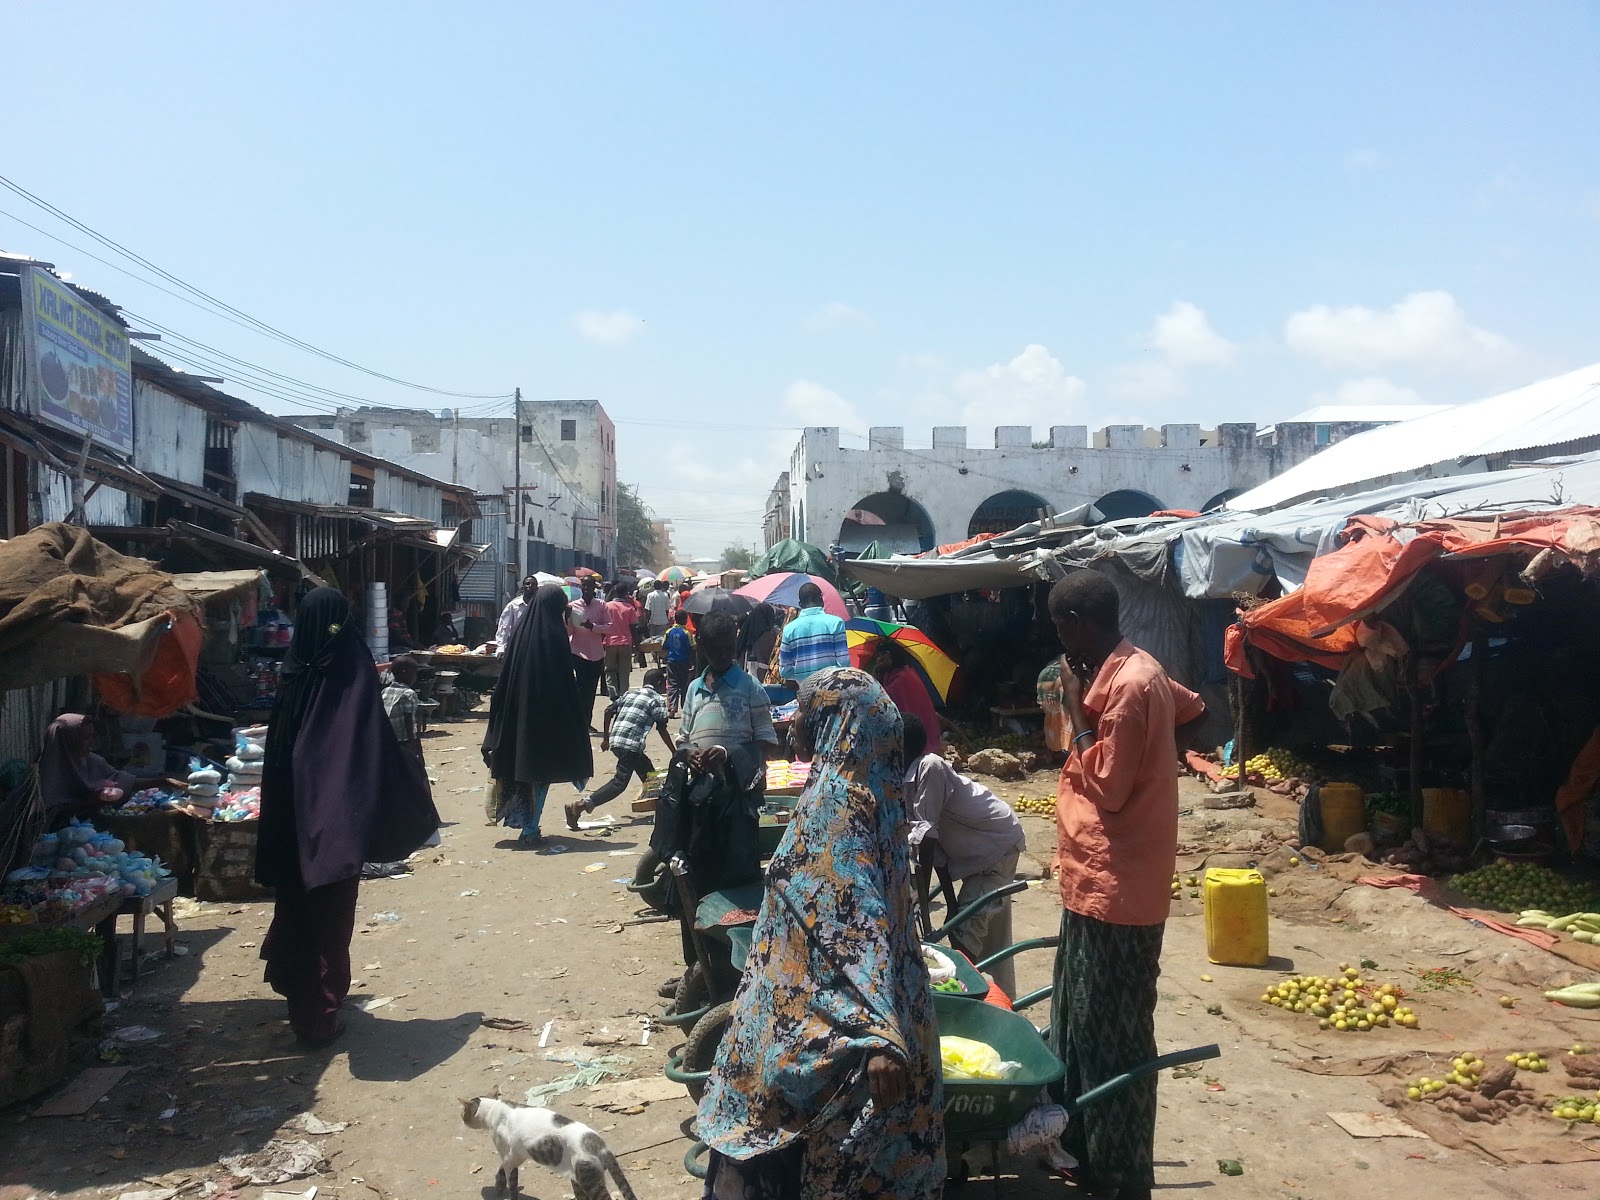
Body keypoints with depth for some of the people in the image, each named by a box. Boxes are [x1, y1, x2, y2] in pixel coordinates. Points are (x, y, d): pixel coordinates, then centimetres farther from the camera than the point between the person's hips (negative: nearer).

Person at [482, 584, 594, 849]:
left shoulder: (521, 632, 2)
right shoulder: (554, 635, -13)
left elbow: (504, 678, 5)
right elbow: (566, 681, -14)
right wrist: (574, 724, -7)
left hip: (517, 712, 5)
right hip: (547, 715, -5)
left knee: (522, 765, 17)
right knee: (541, 769, 4)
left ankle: (523, 821, 25)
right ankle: (530, 831, 5)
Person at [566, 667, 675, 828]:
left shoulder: (630, 693, 21)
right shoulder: (658, 699, 4)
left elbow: (609, 711, 15)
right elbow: (662, 729, -1)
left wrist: (605, 738, 22)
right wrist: (674, 752, 6)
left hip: (615, 741, 8)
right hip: (631, 744, -8)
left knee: (647, 772, 22)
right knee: (620, 782, -10)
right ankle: (582, 804, -22)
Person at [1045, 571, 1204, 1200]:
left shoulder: (1129, 685, -21)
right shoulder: (1127, 671, 9)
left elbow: (1107, 788, -19)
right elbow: (1192, 706, 27)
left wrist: (1078, 715, -13)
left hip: (1114, 884, -10)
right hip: (1096, 878, 10)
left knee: (1112, 1034, 1)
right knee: (1080, 1021, 20)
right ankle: (1083, 1149, 34)